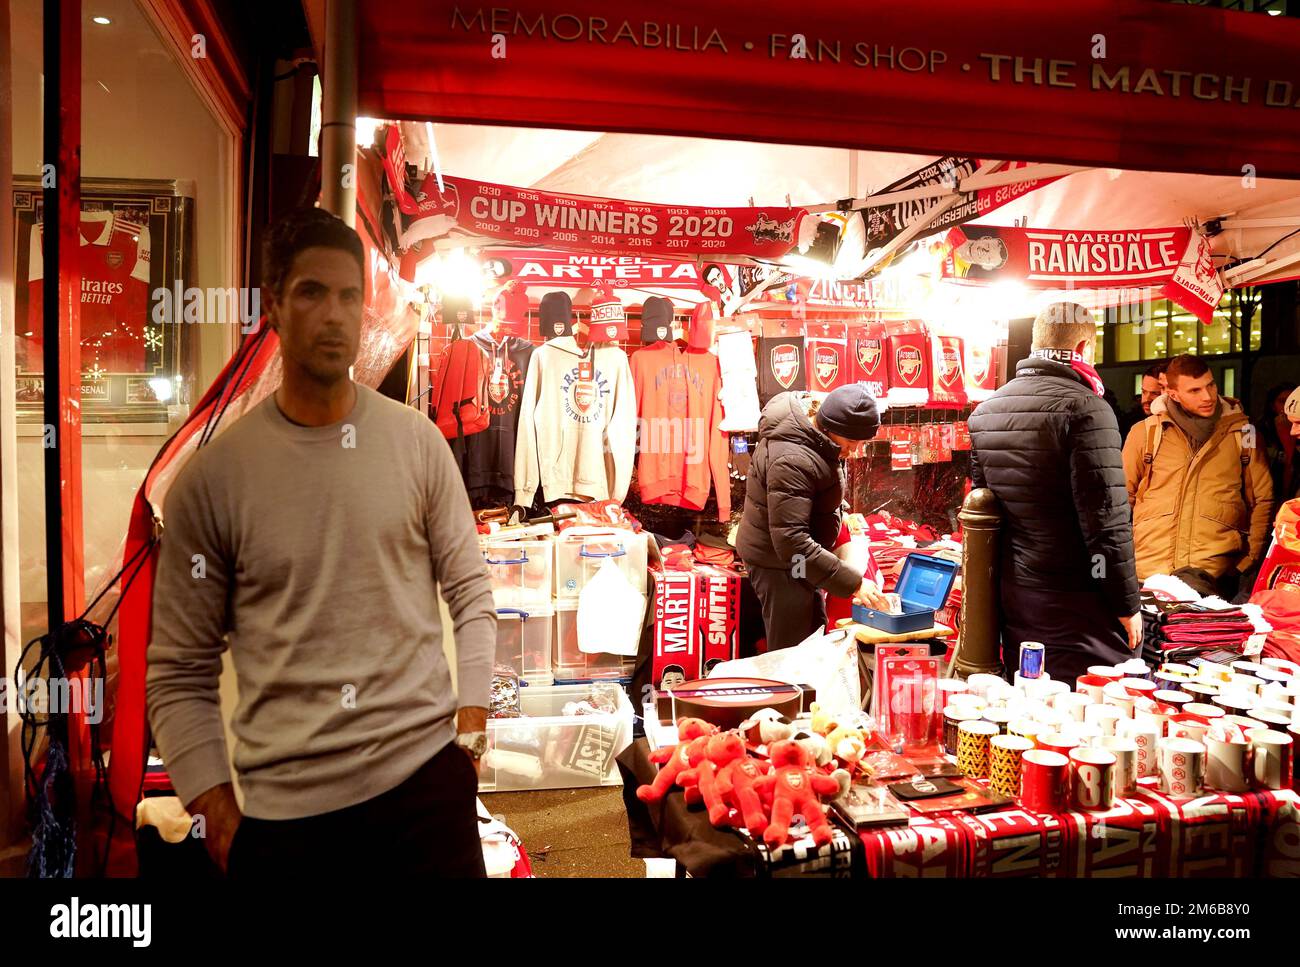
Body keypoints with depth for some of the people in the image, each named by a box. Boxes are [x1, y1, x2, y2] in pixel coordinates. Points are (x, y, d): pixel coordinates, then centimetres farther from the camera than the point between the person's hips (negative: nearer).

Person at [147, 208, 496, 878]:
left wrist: (470, 732, -1)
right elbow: (179, 672, 2)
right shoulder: (210, 478, -3)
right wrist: (218, 816, -2)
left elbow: (470, 595, 4)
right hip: (280, 808, 0)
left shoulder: (418, 442, -1)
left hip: (424, 778, 1)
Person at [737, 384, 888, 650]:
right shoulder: (792, 460, -31)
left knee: (814, 634, 21)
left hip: (796, 559, 10)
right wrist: (853, 582, -35)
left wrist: (842, 515, 5)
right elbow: (791, 542, -36)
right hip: (778, 562, -10)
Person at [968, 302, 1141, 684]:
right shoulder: (1084, 407, -14)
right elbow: (1106, 520, -17)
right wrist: (1127, 605, -8)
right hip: (1077, 607, -7)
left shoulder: (983, 412, 8)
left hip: (1013, 597, 7)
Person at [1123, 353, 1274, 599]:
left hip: (1215, 573, 0)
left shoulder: (1241, 432, 7)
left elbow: (1262, 500, 10)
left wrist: (1249, 560, 1)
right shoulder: (1145, 432, 5)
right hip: (1149, 574, 0)